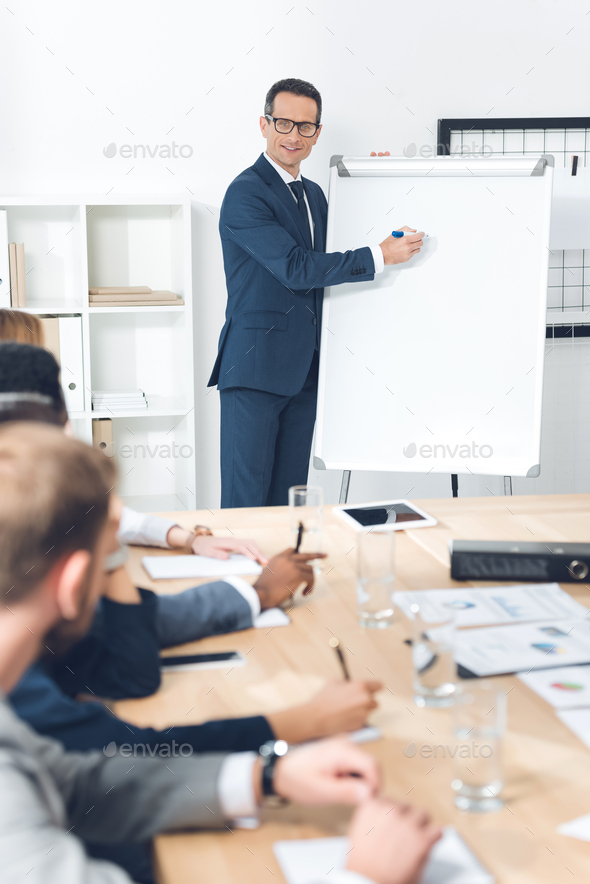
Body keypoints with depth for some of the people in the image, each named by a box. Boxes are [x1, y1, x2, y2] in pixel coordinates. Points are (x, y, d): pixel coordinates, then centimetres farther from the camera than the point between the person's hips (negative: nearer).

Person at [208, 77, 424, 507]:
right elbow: (295, 269, -18)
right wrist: (379, 255, -16)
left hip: (304, 370, 8)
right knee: (246, 499, -6)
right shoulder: (246, 193, -10)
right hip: (256, 367, -8)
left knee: (289, 497, 10)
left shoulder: (314, 194, 17)